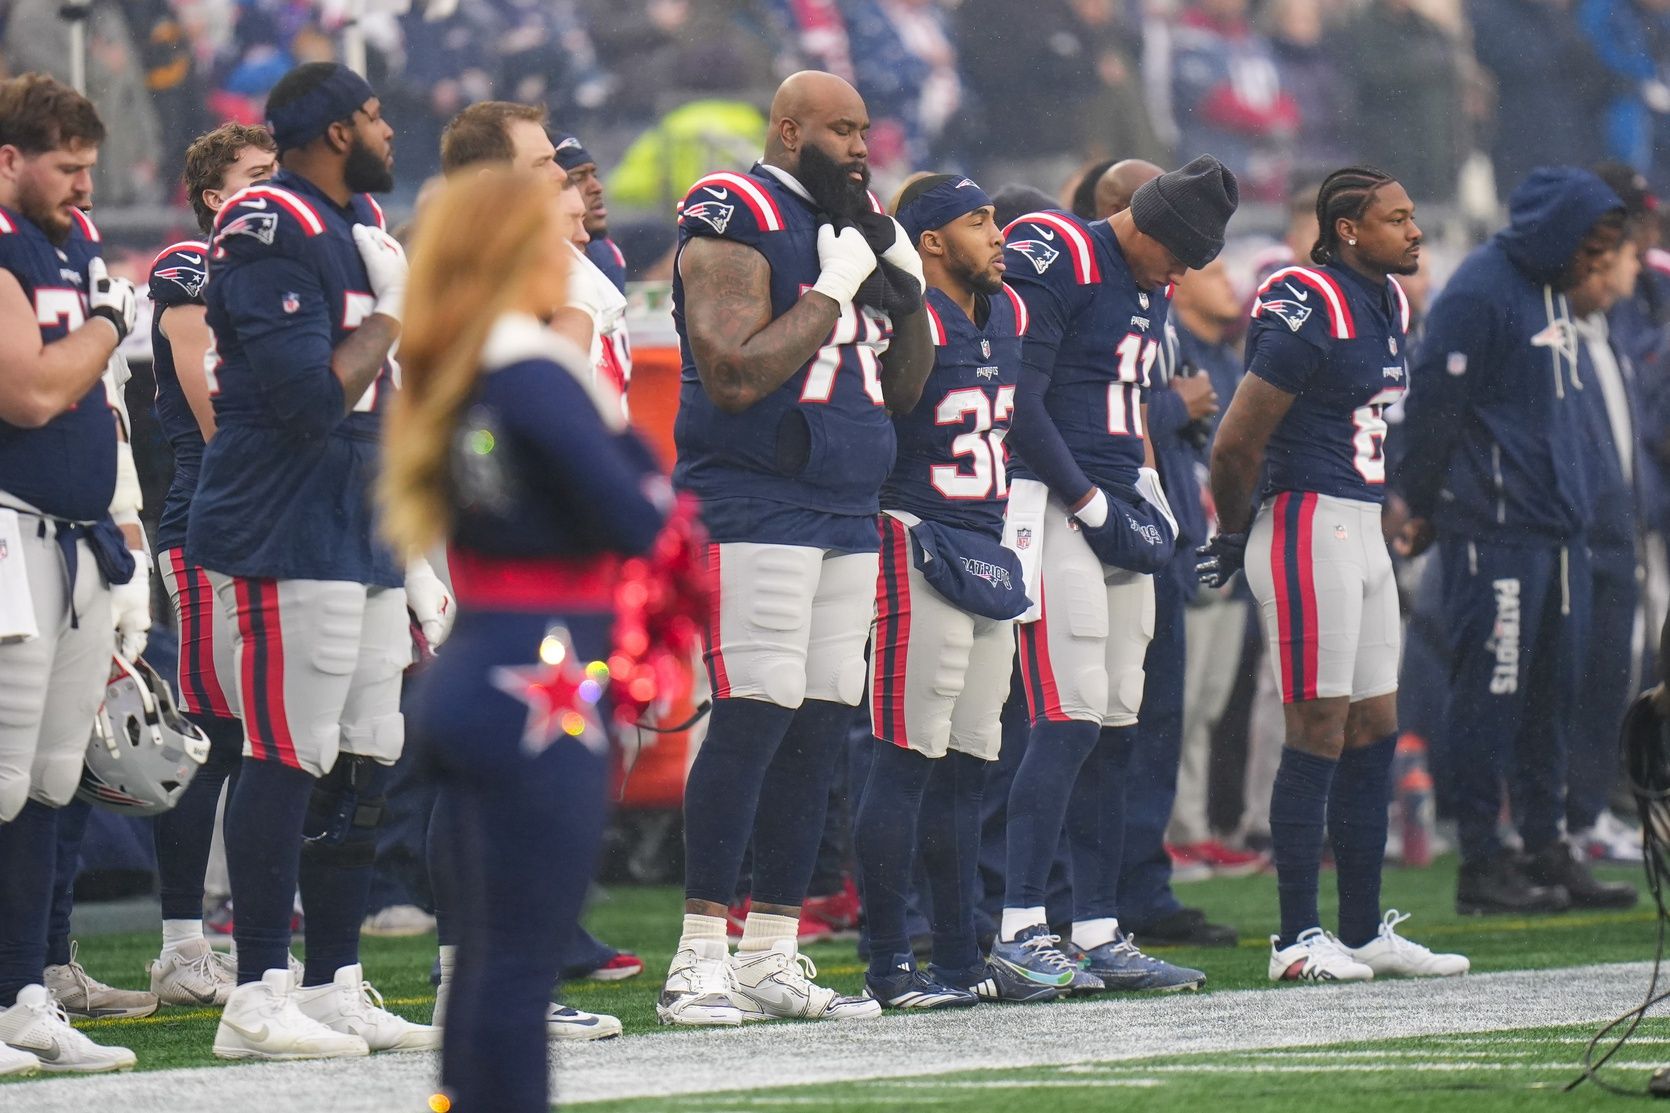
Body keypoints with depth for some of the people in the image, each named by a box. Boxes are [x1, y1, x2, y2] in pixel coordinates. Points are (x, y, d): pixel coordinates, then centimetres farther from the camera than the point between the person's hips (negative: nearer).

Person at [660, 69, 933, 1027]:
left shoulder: (862, 226, 17)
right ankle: (700, 961, -12)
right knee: (755, 719, -14)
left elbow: (904, 392, 20)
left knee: (821, 731, 6)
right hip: (756, 507, -8)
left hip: (848, 515, 8)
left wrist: (906, 290, 5)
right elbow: (737, 375, -20)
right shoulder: (738, 224, -9)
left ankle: (771, 956, 11)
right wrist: (833, 289, -15)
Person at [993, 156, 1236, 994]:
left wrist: (1145, 489, 14)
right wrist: (1091, 504, -13)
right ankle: (1020, 927, -13)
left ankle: (1099, 933, 10)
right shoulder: (1054, 265, -12)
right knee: (1072, 720, -14)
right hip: (1053, 508, -9)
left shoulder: (1152, 288, 17)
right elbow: (1022, 407, -16)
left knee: (1114, 731, 7)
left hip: (1113, 513, 9)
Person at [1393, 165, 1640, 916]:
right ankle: (1482, 861, -2)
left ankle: (1547, 849, 15)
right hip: (1495, 535, -9)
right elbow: (1432, 404, -12)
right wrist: (1421, 507, -6)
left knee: (1554, 691, 10)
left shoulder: (1551, 292, 17)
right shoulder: (1478, 293, -12)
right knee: (1491, 692, -6)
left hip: (1558, 529, 9)